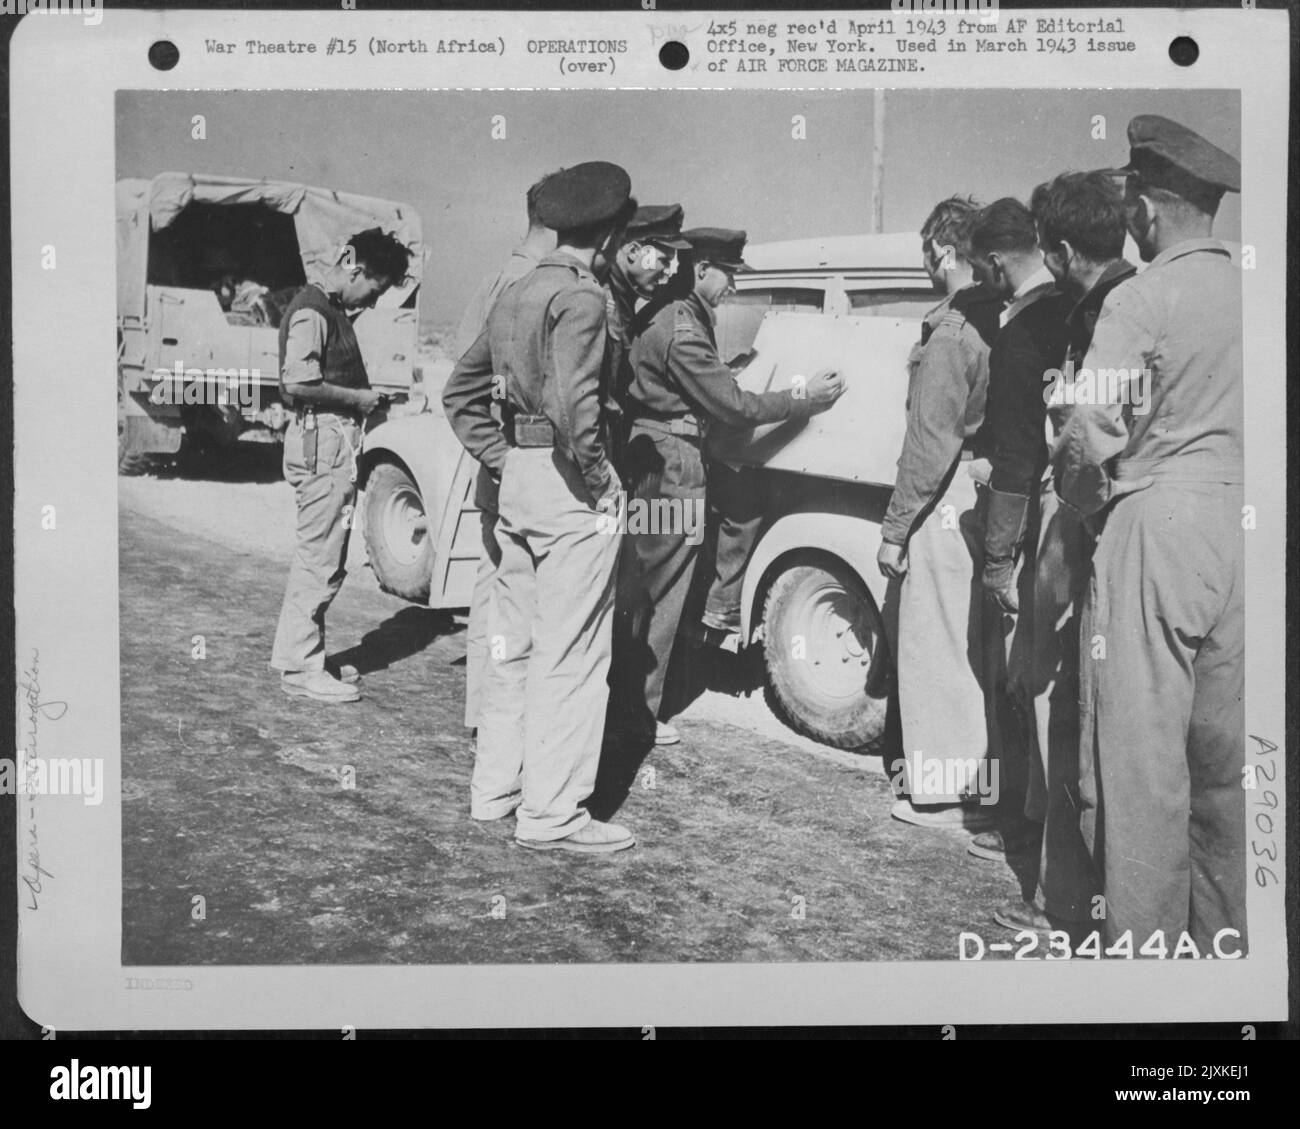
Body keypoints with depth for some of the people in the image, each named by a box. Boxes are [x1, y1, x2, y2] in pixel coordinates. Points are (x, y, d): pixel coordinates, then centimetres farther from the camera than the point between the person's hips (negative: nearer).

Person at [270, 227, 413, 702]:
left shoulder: (334, 309, 18)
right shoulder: (311, 310, -14)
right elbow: (298, 383, -24)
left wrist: (364, 397, 8)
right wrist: (358, 398, -13)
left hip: (337, 441, 11)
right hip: (321, 440, -11)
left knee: (321, 557, 16)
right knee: (320, 559, -6)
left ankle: (296, 655, 26)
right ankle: (301, 669, 0)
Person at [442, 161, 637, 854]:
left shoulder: (516, 295, 14)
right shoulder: (580, 296, -13)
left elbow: (460, 391, 20)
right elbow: (572, 400, -28)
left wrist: (501, 458, 14)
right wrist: (598, 472, -16)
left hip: (519, 480, 9)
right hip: (570, 490, -9)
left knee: (513, 643, 17)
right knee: (571, 654, -2)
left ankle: (494, 789, 27)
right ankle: (551, 815, 3)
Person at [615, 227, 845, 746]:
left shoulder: (662, 315, 12)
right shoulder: (682, 328, -19)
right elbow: (733, 406, -17)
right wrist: (803, 399, -9)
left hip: (649, 464, 10)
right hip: (672, 470, -10)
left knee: (640, 591, 17)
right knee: (658, 598, 0)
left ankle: (628, 699, 27)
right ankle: (640, 714, 9)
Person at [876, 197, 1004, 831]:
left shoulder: (950, 332, -16)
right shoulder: (1000, 319, 8)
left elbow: (931, 443, -18)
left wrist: (895, 529, -12)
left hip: (946, 503, -8)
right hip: (988, 499, 8)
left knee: (933, 647, 1)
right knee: (971, 646, 17)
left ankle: (943, 795, 9)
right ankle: (977, 775, 28)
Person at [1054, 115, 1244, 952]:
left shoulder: (1143, 298, -10)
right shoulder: (1245, 292, 7)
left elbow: (1091, 434, -15)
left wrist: (1080, 502, 2)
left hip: (1157, 529, -6)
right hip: (1235, 532, 7)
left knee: (1139, 764, 0)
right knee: (1224, 757, 15)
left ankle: (1143, 945, 5)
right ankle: (1221, 939, 26)